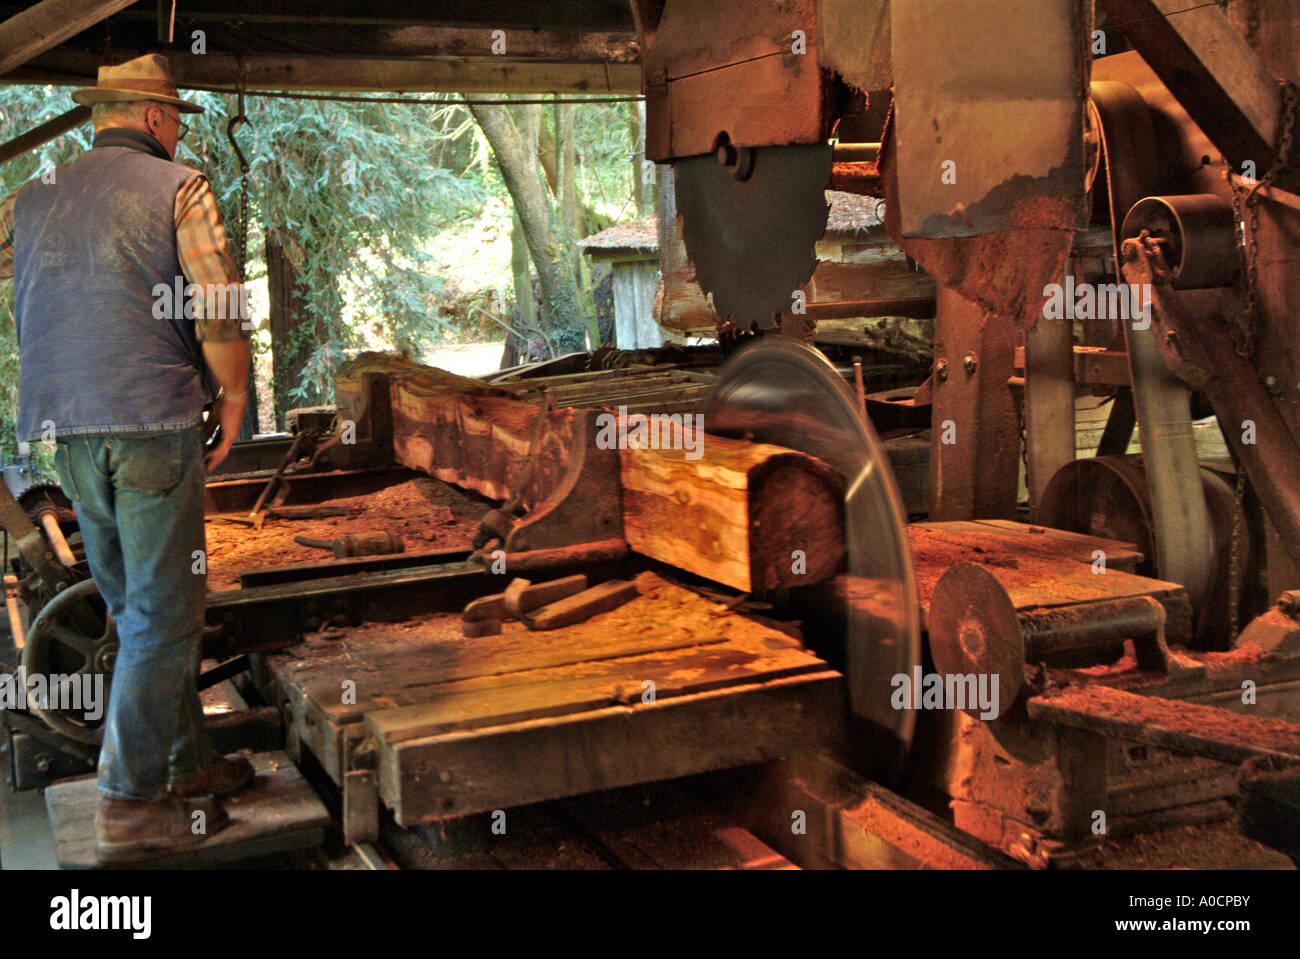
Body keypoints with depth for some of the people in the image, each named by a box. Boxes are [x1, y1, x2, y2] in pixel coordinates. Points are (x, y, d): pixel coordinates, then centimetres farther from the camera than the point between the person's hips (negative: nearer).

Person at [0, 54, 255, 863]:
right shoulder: (179, 188, -2)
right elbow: (220, 313, -11)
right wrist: (233, 398, 0)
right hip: (153, 422, -6)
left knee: (139, 610, 15)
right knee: (163, 615, 0)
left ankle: (187, 763, 25)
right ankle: (131, 805, 2)